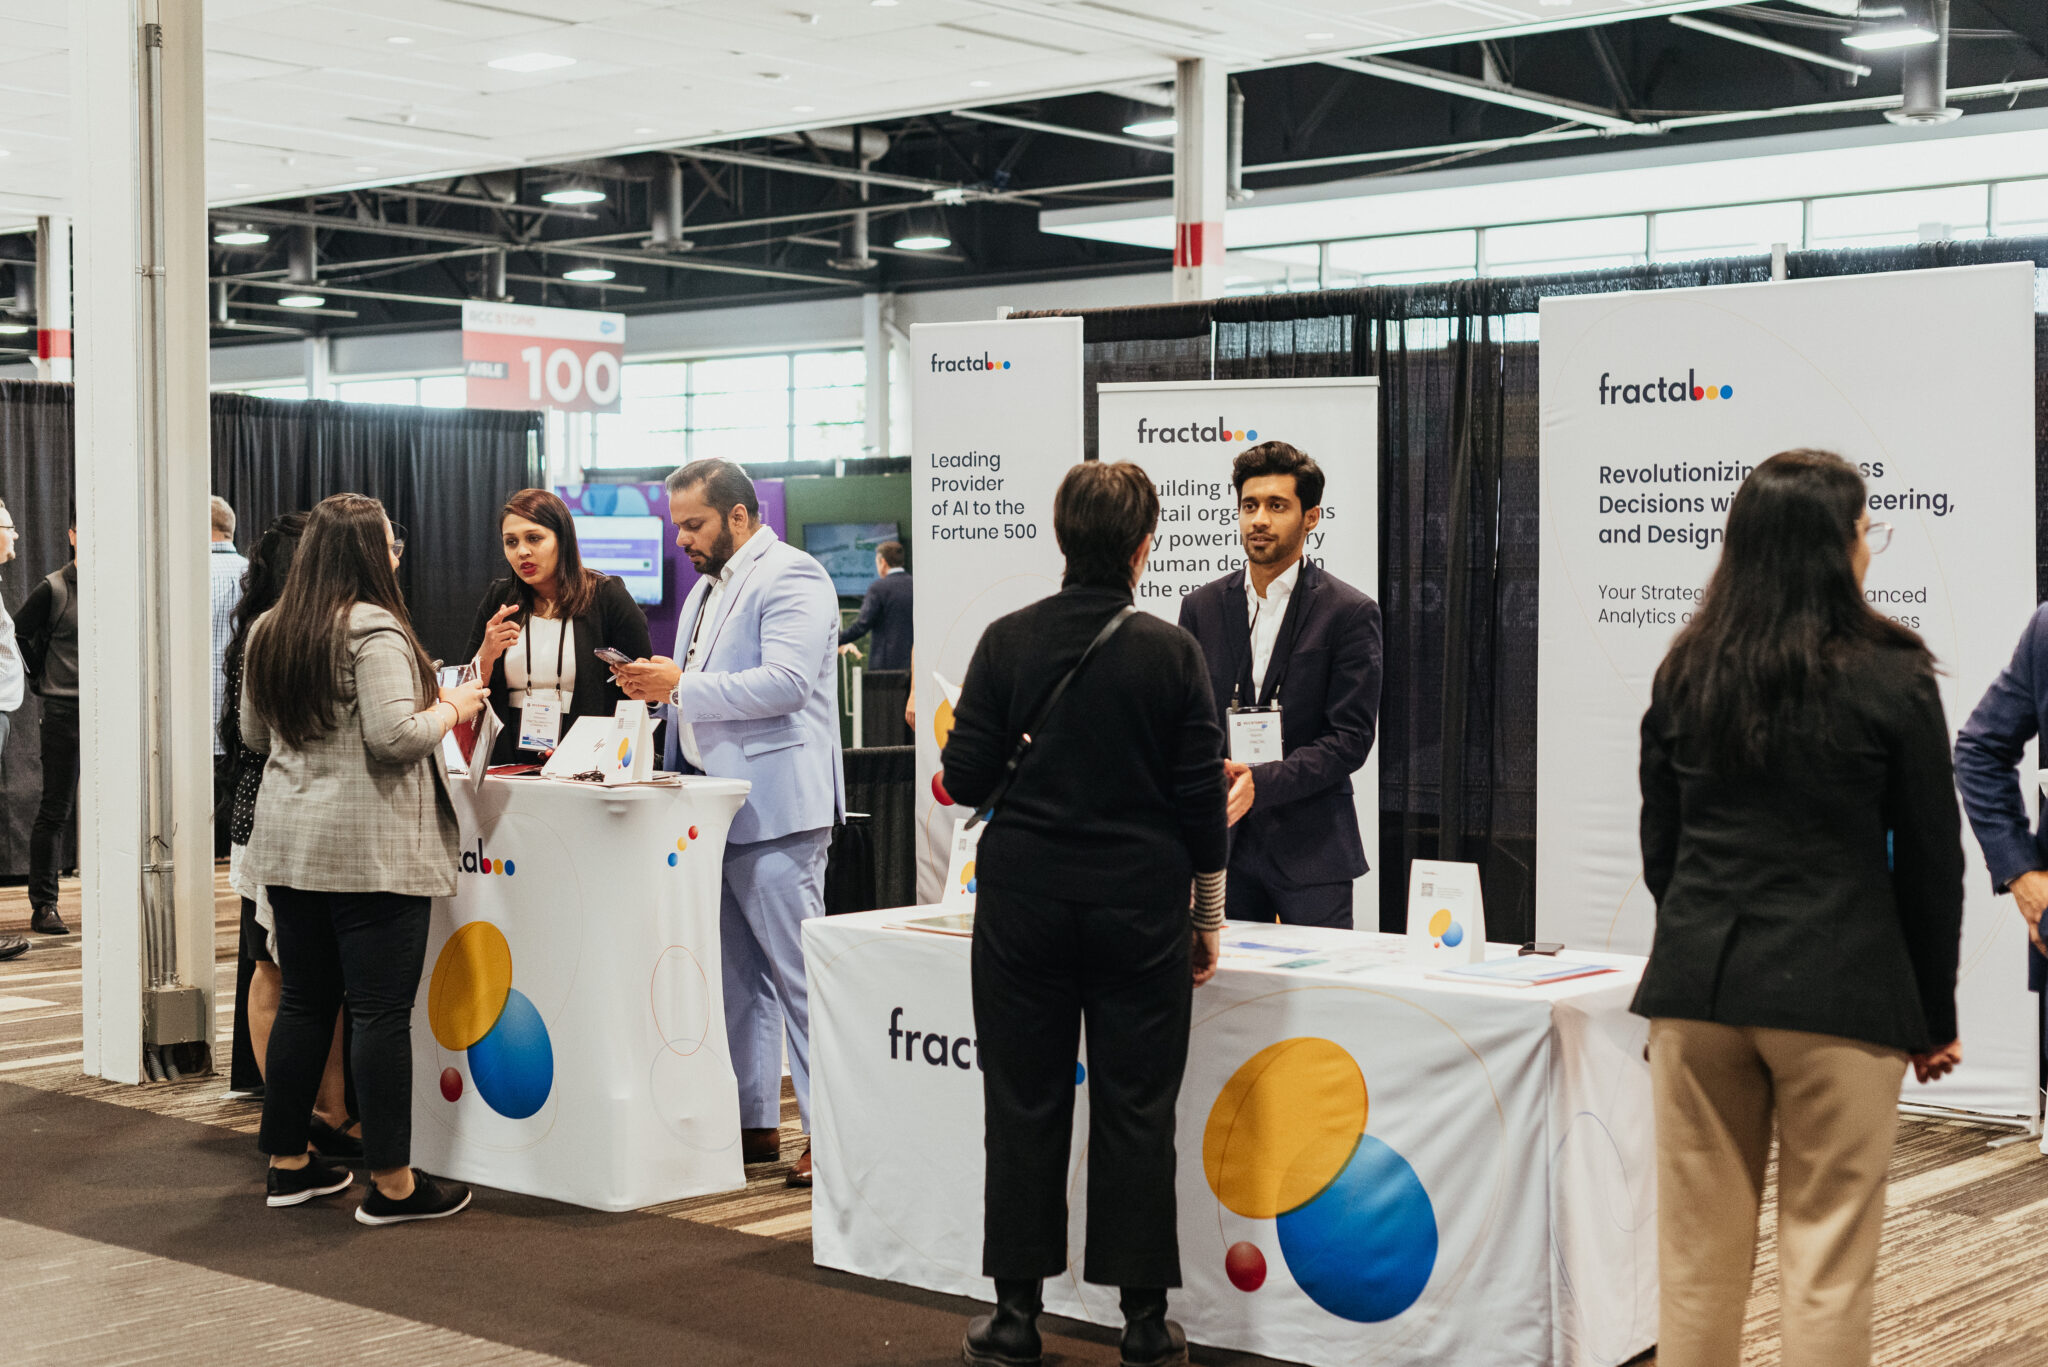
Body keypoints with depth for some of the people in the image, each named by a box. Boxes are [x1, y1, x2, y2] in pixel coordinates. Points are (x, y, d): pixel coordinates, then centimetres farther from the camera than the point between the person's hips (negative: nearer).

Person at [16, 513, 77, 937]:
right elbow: (17, 635, 2)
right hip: (64, 712, -4)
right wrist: (41, 680, 2)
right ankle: (43, 906, 4)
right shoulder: (54, 588, -5)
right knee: (56, 810, -1)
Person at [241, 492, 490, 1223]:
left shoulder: (268, 632, 11)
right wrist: (451, 708, -4)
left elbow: (253, 735, 21)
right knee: (382, 1011, -4)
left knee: (302, 1002, 15)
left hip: (288, 843, 8)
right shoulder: (374, 630, -14)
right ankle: (392, 1183, -1)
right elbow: (394, 735, -20)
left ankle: (288, 1162, 22)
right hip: (371, 849, -8)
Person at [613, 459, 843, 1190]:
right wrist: (661, 684, 8)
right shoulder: (707, 589, 20)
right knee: (739, 976, 13)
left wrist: (681, 685, -20)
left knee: (796, 973, -8)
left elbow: (785, 683, -22)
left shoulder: (790, 578, -10)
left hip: (774, 809, -10)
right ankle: (755, 1123, 21)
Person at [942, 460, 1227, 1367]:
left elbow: (965, 779, -3)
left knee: (1023, 1106, 8)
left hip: (1023, 905, 1)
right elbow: (1201, 799, -3)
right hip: (1140, 910, -1)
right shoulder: (1170, 652, -6)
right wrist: (1208, 919, 7)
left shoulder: (1007, 642, -4)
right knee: (1135, 1111, 6)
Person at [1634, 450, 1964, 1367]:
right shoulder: (1892, 681, -5)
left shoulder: (1685, 674, 7)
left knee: (1698, 1248, 10)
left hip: (1695, 983, 4)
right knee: (1826, 1255, 3)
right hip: (1838, 996, -4)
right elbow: (1930, 861, -1)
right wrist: (1936, 1016, 9)